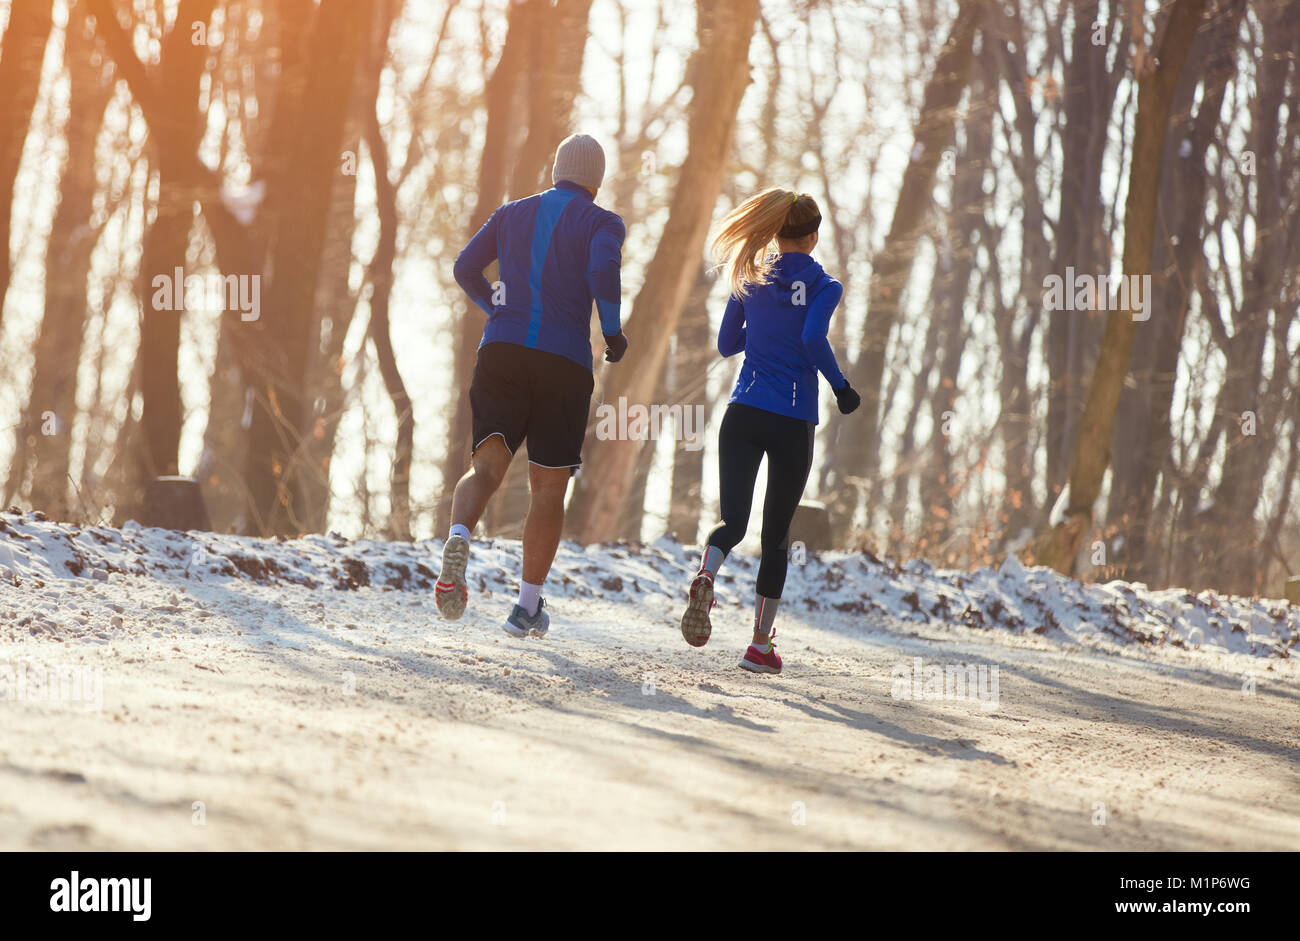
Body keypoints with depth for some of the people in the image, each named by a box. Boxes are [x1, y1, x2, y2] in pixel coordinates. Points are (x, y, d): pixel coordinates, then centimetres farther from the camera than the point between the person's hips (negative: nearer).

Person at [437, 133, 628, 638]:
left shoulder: (512, 213, 17)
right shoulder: (602, 222, 5)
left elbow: (465, 268, 11)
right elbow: (602, 270, -16)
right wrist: (613, 334, -3)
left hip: (502, 350, 2)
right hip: (565, 362, -2)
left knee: (486, 468, -4)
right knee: (548, 488, 9)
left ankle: (459, 536, -38)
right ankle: (528, 606, 11)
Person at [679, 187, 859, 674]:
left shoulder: (751, 279, 8)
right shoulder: (823, 286, -3)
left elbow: (726, 343, 15)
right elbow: (813, 338, -20)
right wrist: (841, 387, -7)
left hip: (743, 414, 2)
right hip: (794, 422, -2)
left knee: (732, 521, -3)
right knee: (776, 533, 10)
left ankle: (706, 575, -39)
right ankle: (760, 644, 13)